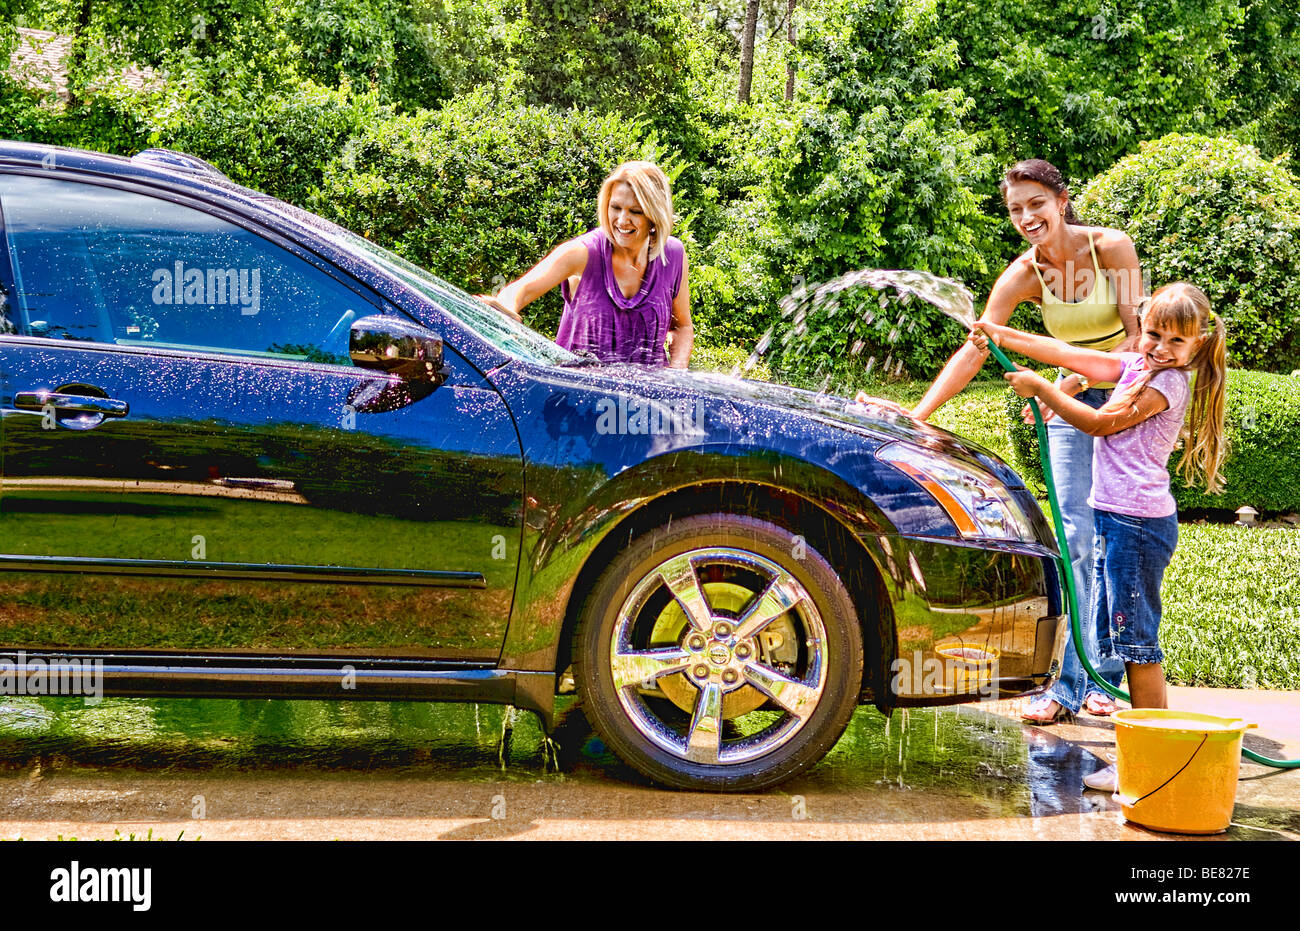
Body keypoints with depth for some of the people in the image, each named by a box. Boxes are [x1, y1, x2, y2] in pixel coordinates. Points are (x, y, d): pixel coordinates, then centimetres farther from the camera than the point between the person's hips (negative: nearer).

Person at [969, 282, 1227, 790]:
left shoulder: (1167, 384, -11)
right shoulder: (1136, 365, 15)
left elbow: (1099, 422, -11)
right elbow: (1069, 354, 18)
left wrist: (1039, 388, -4)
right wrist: (1001, 334, 17)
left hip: (1137, 520, -10)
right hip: (1116, 517, 10)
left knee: (1135, 635, -7)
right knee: (1118, 631, 11)